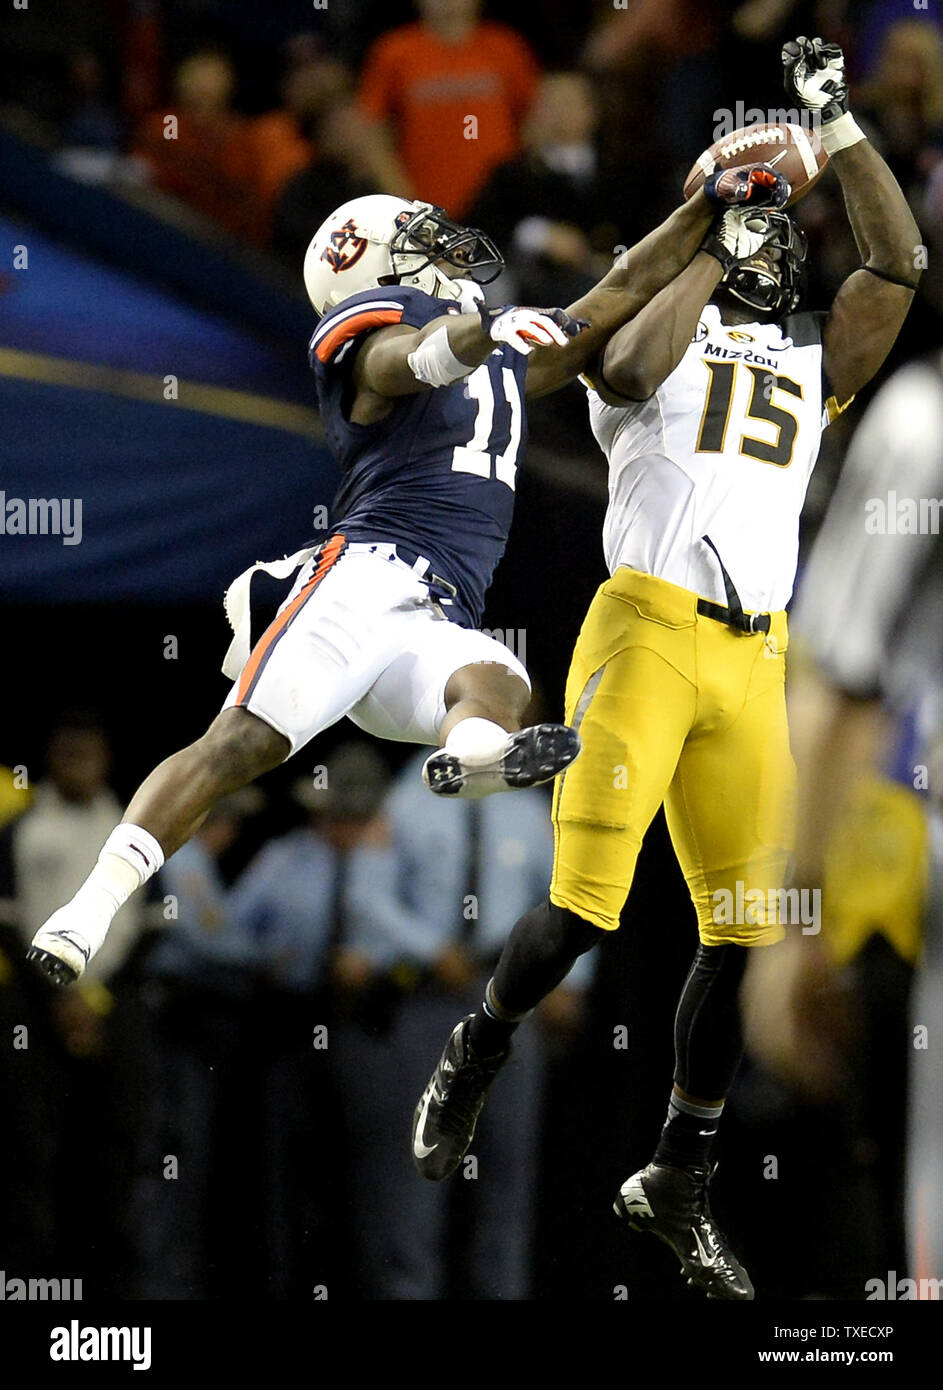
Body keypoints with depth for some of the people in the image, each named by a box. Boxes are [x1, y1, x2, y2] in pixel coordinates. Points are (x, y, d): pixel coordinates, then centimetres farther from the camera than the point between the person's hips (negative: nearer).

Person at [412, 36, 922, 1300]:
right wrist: (714, 242, -10)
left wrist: (838, 128, 4)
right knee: (585, 909, -12)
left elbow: (899, 260, 9)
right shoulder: (652, 330, 7)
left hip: (754, 663, 5)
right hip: (646, 631, -5)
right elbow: (634, 367, -17)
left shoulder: (814, 357, 20)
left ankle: (678, 1182, 12)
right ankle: (475, 1059, 16)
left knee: (747, 928, 1)